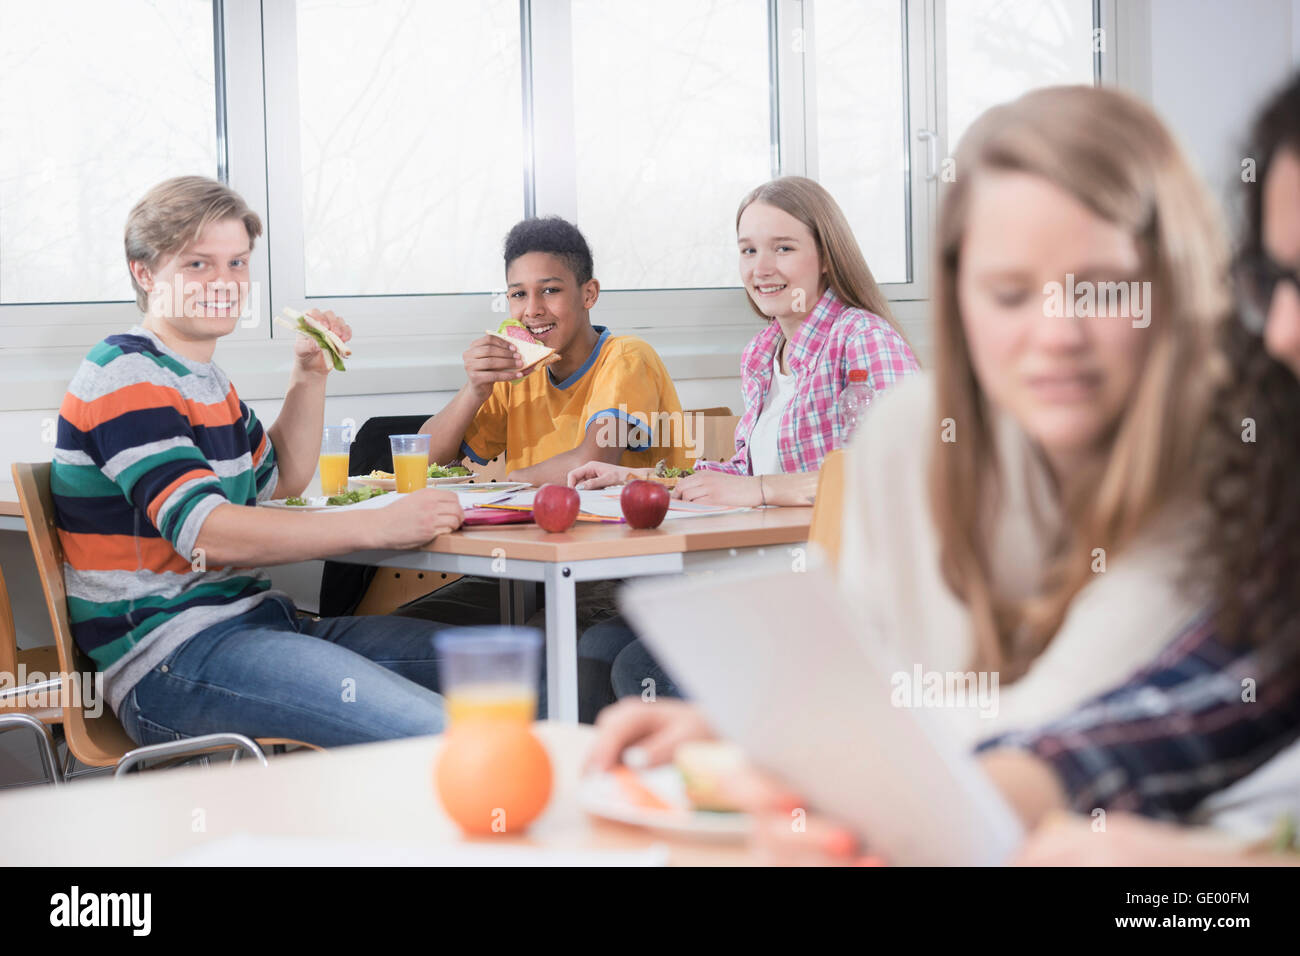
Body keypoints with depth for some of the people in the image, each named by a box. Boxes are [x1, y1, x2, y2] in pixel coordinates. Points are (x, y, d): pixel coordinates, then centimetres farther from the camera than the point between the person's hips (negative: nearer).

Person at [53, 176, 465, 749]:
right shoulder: (127, 378, -10)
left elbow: (283, 480, 38)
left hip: (255, 624, 10)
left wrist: (309, 376, 21)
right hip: (171, 654, -10)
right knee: (438, 735, -30)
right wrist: (378, 526, -26)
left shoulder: (205, 378, 20)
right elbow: (204, 532, -23)